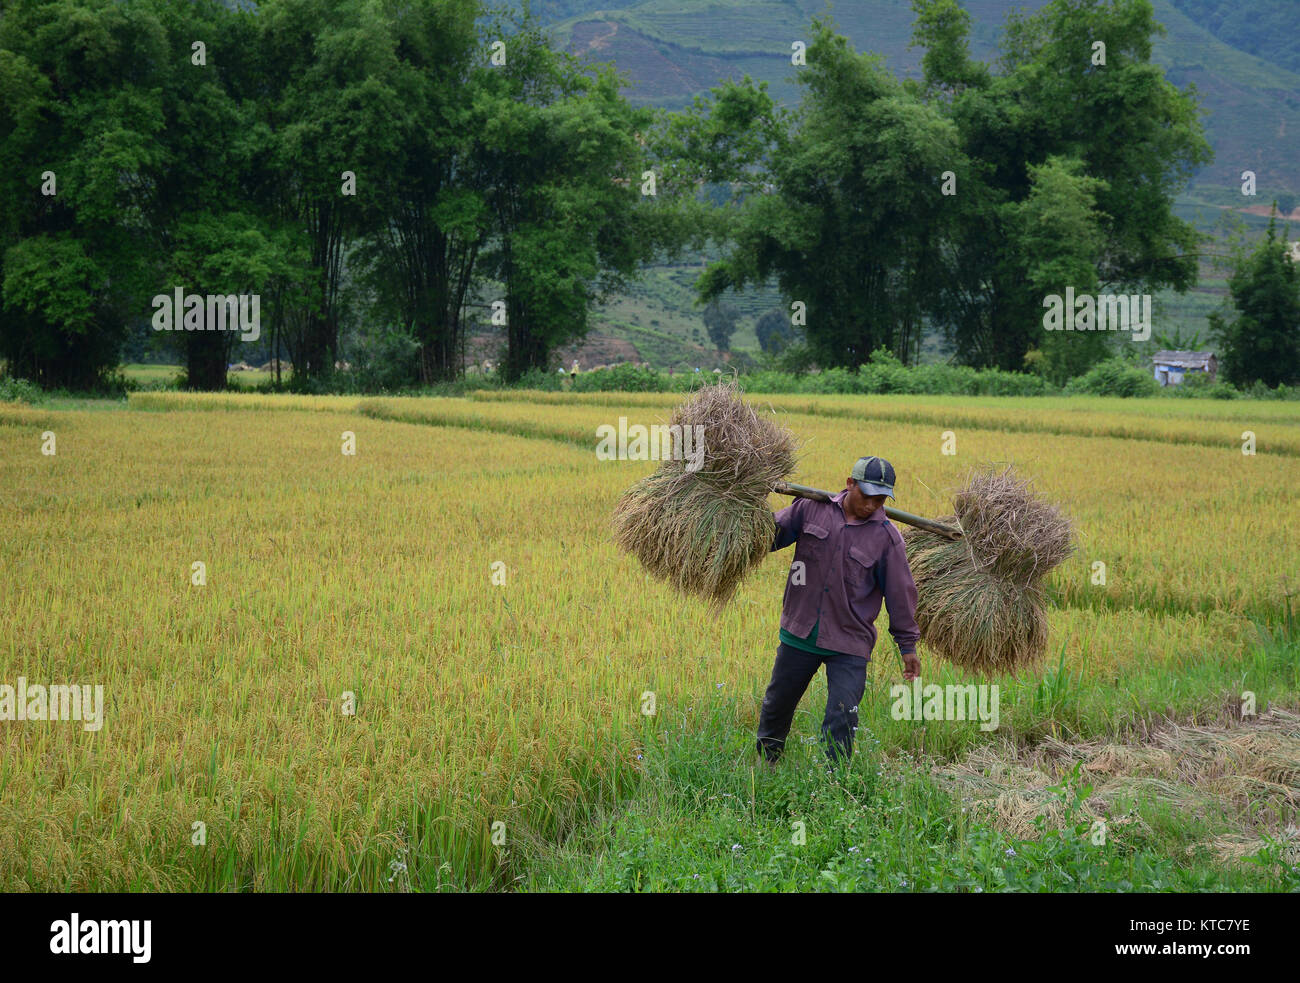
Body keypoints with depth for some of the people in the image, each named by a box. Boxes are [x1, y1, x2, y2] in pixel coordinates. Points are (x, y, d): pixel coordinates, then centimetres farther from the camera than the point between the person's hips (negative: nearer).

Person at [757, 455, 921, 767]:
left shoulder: (886, 537, -6)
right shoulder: (812, 508, -2)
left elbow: (900, 591, -1)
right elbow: (774, 533, 6)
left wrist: (908, 645, 3)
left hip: (849, 646, -3)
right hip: (799, 635, 3)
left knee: (841, 720, -10)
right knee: (777, 705, 18)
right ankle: (765, 763, 41)